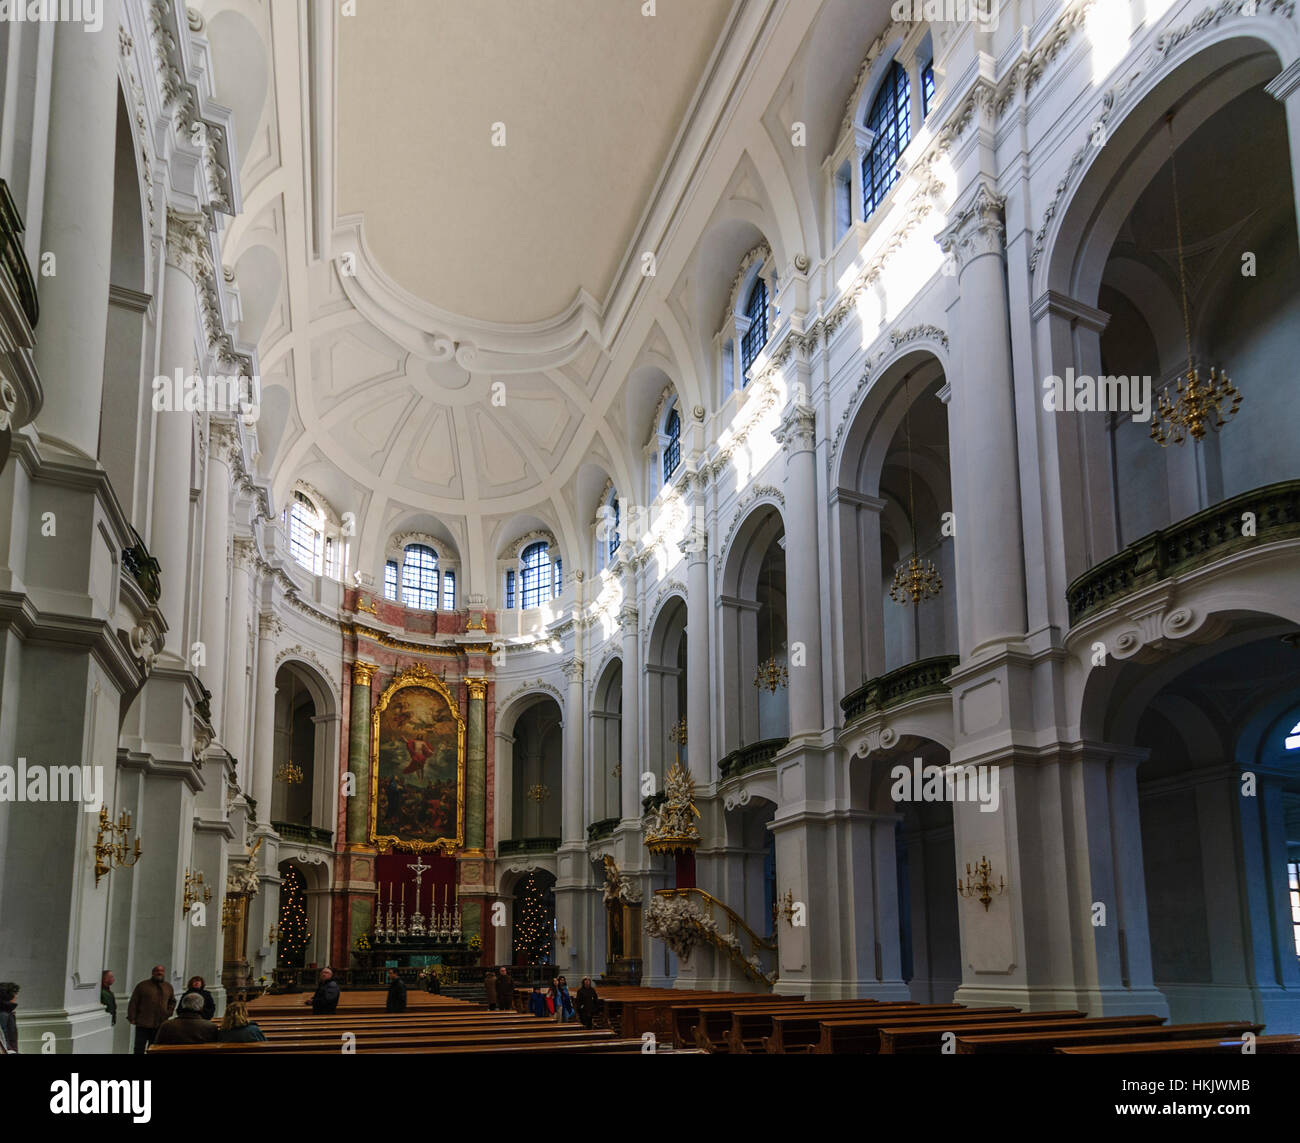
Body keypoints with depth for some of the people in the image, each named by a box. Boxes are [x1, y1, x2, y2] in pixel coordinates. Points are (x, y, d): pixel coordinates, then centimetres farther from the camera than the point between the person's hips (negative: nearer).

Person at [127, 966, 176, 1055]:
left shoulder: (168, 987, 12)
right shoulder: (143, 985, 1)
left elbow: (172, 1001, 26)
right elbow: (133, 1003, 0)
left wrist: (169, 1012, 10)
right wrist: (132, 1018, -7)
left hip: (160, 1025, 3)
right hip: (143, 1024, -3)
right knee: (139, 1049, -2)